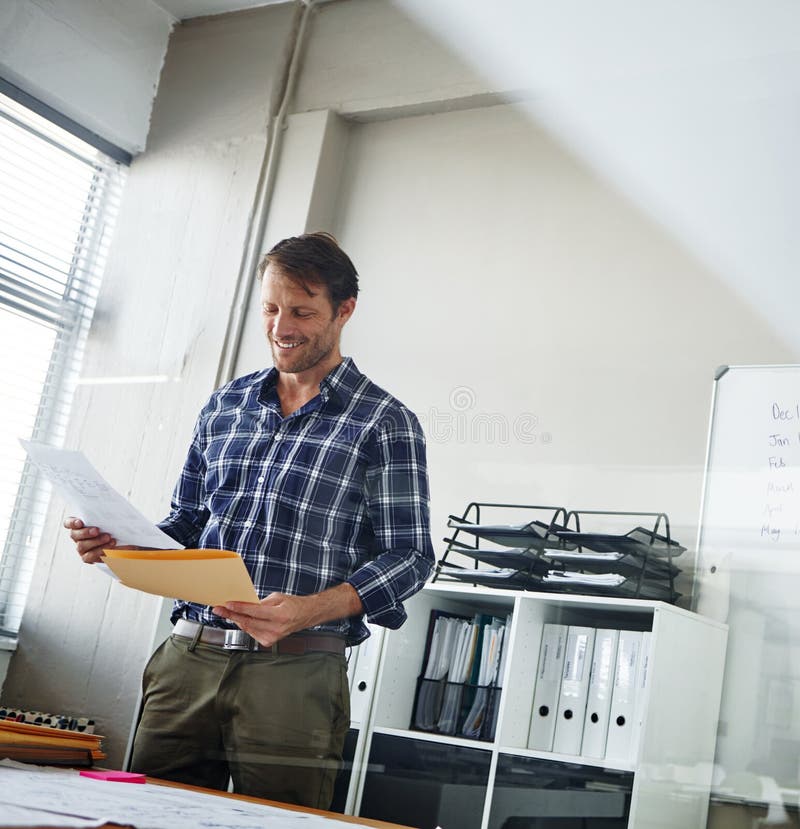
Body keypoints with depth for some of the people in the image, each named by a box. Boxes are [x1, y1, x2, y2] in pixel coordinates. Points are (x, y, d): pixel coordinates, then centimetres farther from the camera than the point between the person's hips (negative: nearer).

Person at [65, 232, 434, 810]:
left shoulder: (385, 424, -2)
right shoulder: (225, 405, 14)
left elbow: (409, 557, -6)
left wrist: (309, 610, -21)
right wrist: (121, 544, -1)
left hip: (294, 672, -4)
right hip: (188, 656, 4)